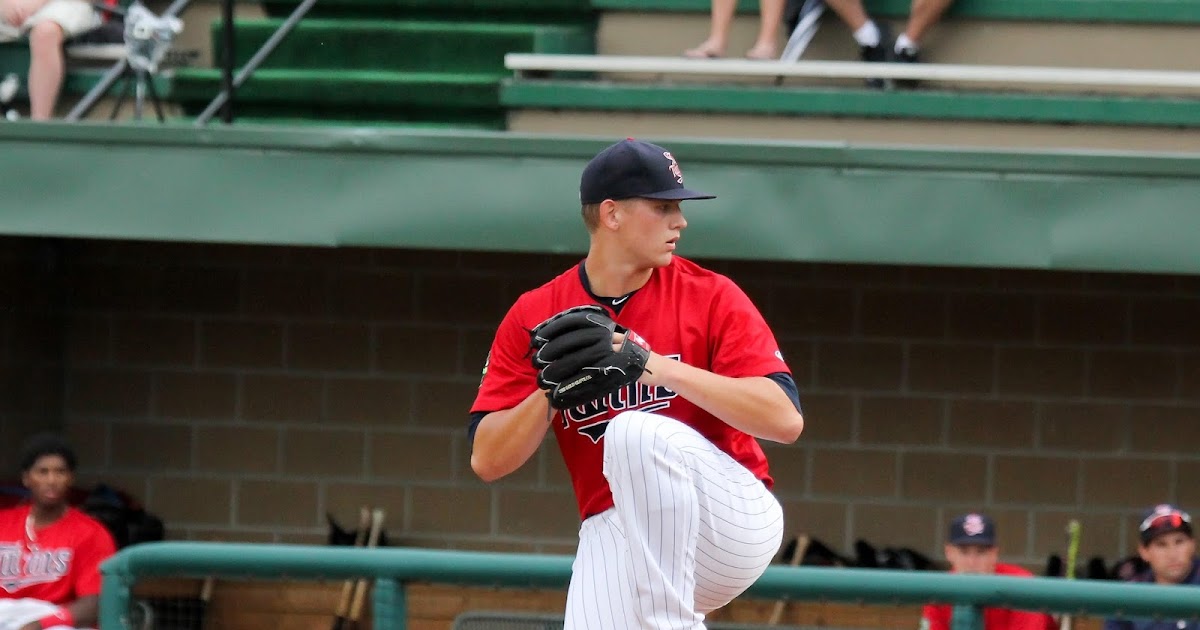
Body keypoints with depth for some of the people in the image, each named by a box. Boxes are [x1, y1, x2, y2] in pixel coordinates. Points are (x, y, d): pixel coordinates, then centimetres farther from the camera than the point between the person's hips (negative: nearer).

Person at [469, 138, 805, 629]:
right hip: (614, 537, 1)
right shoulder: (534, 316, 4)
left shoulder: (712, 297, -2)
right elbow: (487, 461, 0)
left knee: (638, 432, -30)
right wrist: (555, 388, -17)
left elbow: (785, 419, -14)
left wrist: (665, 369, -23)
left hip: (734, 523, -1)